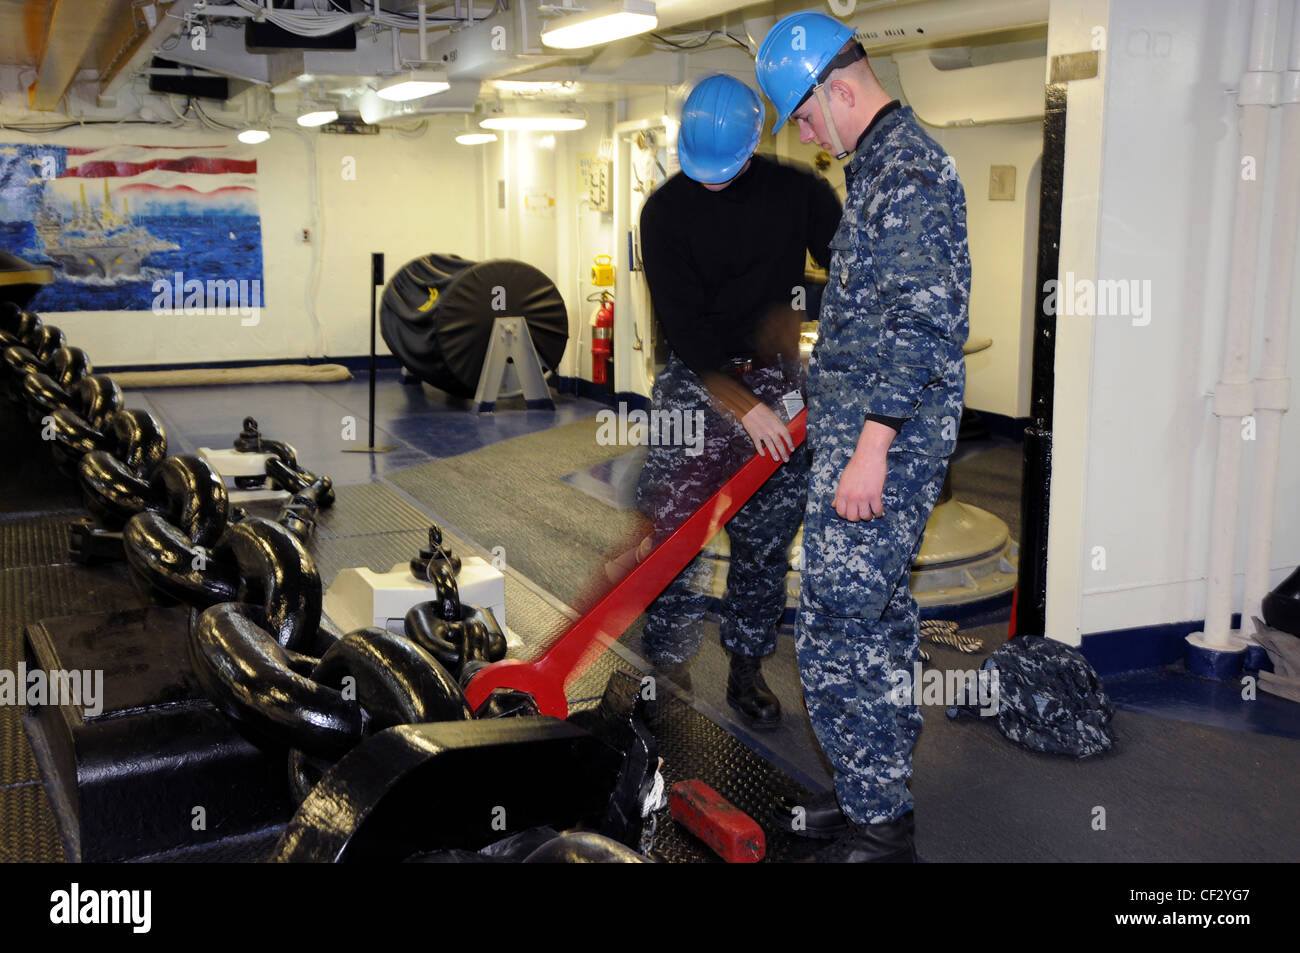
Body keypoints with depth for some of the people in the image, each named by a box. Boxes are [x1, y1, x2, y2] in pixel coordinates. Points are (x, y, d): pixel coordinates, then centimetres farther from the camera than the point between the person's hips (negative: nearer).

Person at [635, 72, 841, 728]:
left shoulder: (800, 193, -1)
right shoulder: (666, 211, -6)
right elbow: (682, 323, -12)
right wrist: (741, 405, -20)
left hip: (775, 383, 2)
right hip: (696, 386, -1)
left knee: (767, 542, 6)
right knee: (673, 533, -5)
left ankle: (748, 669, 20)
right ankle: (668, 666, 10)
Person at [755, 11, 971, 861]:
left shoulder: (908, 169, -14)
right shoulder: (884, 163, 19)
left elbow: (920, 323, -22)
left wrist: (872, 447, -25)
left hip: (883, 440, -11)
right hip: (870, 433, 11)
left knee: (838, 631, -7)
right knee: (878, 621, 15)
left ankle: (879, 825, 4)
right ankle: (877, 798, 27)